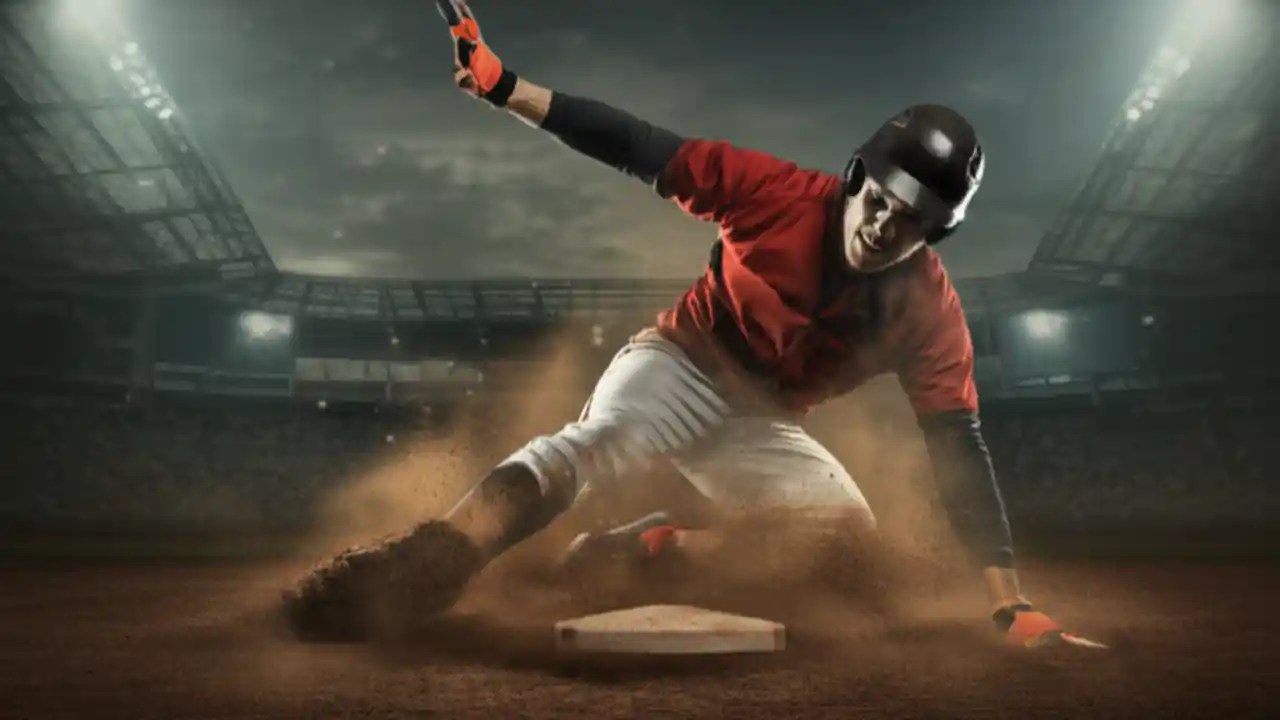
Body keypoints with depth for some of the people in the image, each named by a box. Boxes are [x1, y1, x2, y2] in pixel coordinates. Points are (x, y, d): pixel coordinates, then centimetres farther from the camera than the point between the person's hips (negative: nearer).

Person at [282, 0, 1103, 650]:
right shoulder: (781, 192, -20)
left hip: (762, 428, 4)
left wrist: (1012, 604, -25)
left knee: (851, 529, -13)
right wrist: (503, 85, -30)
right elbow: (642, 149, -21)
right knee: (602, 436, -35)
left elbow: (961, 453, -18)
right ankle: (432, 559, -52)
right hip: (682, 363, -4)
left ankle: (650, 544, -14)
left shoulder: (929, 313, -15)